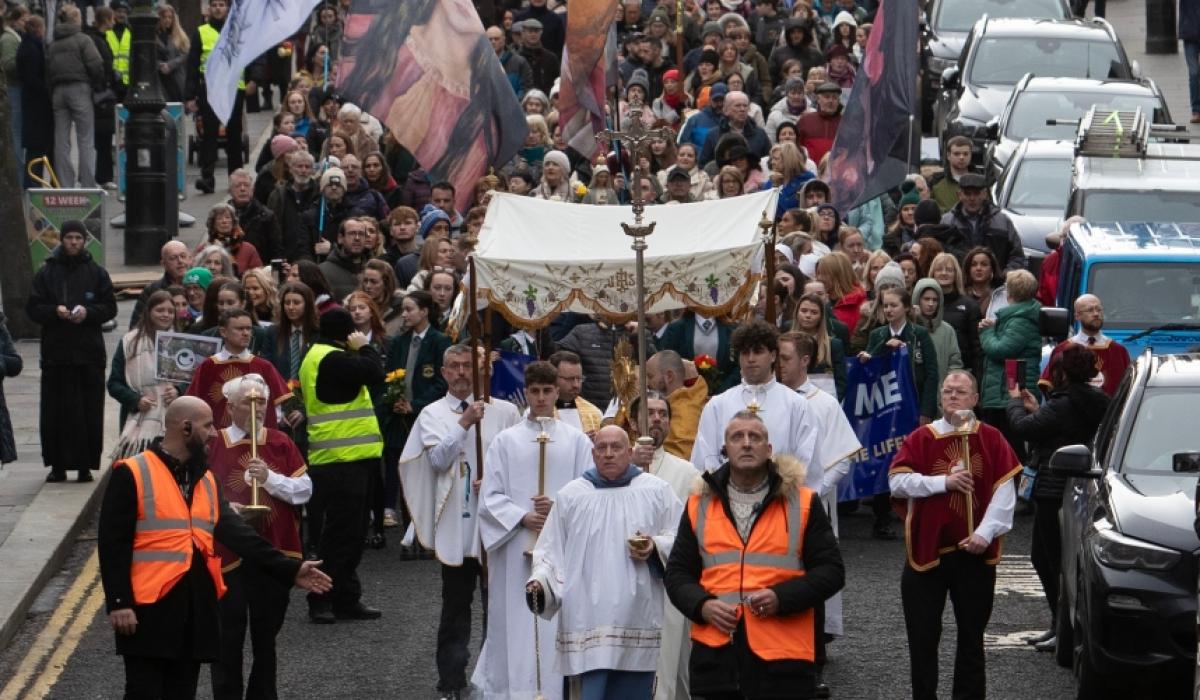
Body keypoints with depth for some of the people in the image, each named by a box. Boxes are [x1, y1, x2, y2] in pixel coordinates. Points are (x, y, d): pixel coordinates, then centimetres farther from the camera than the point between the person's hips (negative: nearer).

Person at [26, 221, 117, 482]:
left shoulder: (97, 273, 7)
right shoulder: (47, 273, 7)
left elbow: (110, 308, 6)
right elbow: (32, 308, 5)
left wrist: (88, 312, -12)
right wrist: (55, 311, -13)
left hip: (89, 352, 0)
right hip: (55, 352, 0)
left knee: (89, 412, -3)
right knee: (55, 412, -1)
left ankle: (85, 465, 3)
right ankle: (58, 465, 5)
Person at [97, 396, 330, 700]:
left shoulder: (205, 480, 15)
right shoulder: (132, 474, -8)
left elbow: (236, 532, 9)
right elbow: (112, 543, -10)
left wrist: (288, 569, 1)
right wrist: (118, 602, -17)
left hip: (196, 611, 7)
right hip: (149, 611, -7)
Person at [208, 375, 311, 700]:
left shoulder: (281, 443, 5)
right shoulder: (213, 445, -2)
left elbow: (305, 490, 1)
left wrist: (270, 478, -14)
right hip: (227, 553, -3)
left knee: (267, 632, 13)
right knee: (228, 636, -2)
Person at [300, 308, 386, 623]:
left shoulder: (317, 356, 17)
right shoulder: (333, 359, -17)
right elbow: (374, 373, -21)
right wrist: (364, 347, -7)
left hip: (336, 458, 11)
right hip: (343, 458, -11)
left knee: (348, 532, 15)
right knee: (340, 533, -7)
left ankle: (346, 599, 19)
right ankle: (322, 601, -3)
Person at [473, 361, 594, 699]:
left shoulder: (576, 441, 7)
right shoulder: (506, 441, 6)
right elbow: (490, 498, 3)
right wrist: (522, 518, -12)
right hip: (516, 550, 0)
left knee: (557, 628, -2)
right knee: (516, 627, -1)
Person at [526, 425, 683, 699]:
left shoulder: (657, 491, 9)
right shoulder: (570, 496, 10)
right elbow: (551, 551, 8)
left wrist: (655, 548, -10)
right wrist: (540, 582, -10)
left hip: (637, 624, 1)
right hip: (586, 623, -1)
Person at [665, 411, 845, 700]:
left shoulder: (802, 503, 5)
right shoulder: (700, 505, 13)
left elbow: (831, 570, 4)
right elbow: (678, 573, 15)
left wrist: (781, 598, -12)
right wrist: (702, 605, -6)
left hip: (783, 659, -2)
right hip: (715, 654, 2)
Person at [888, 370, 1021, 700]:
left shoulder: (991, 439, 1)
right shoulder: (920, 438, 2)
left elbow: (1005, 491, -5)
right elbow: (897, 481, -9)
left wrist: (986, 532, -17)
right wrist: (944, 482, -17)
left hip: (974, 554, 0)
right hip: (926, 552, 0)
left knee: (972, 635, 9)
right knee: (922, 636, 2)